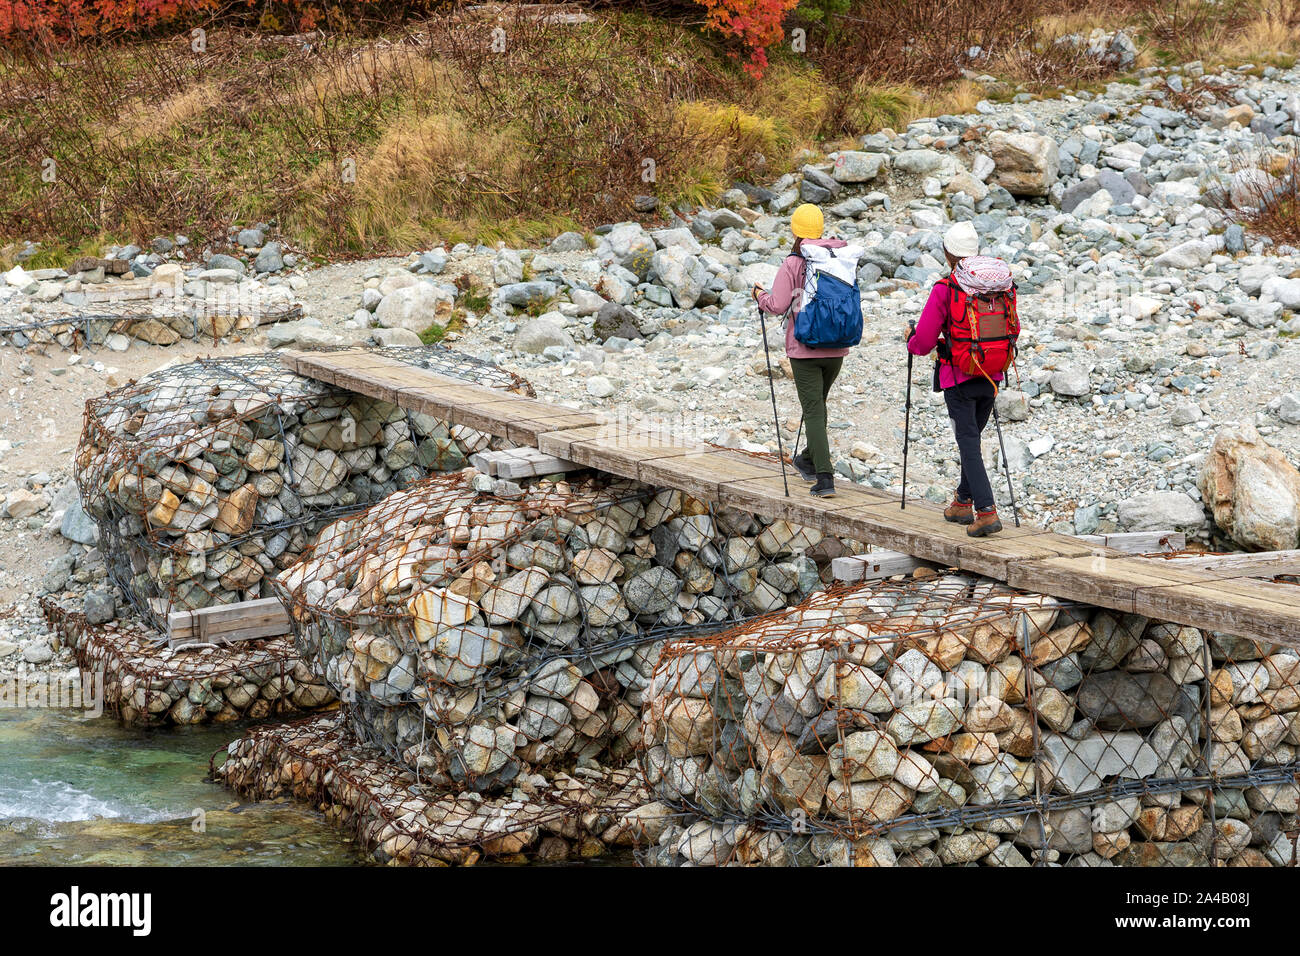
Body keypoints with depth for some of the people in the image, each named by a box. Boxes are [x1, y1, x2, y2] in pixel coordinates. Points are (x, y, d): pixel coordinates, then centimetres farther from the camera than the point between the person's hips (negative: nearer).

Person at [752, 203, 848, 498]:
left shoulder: (792, 264, -11)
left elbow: (777, 306, -13)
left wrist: (760, 295, 6)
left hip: (804, 349, -5)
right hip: (836, 348, 5)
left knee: (813, 410, -4)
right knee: (818, 404, 24)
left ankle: (825, 478, -13)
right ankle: (809, 461, 40)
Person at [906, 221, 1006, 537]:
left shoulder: (945, 289, -15)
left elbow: (924, 341, -13)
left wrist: (912, 342, 9)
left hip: (958, 378, -5)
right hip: (991, 377, 5)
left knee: (969, 443, -4)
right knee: (972, 438, 21)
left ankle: (986, 511, -14)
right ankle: (963, 504, 30)